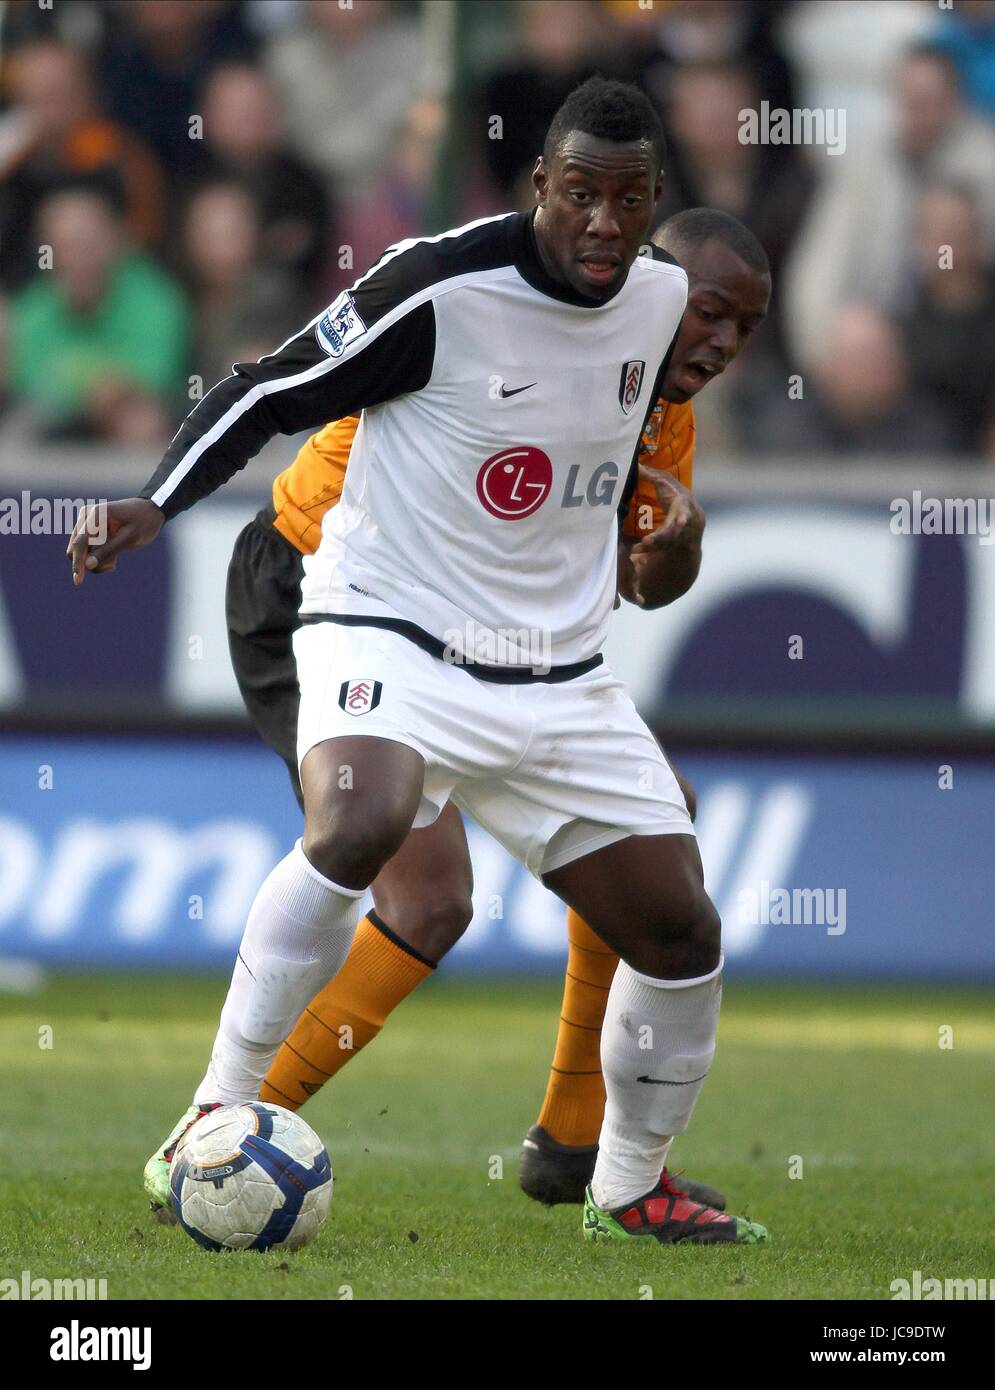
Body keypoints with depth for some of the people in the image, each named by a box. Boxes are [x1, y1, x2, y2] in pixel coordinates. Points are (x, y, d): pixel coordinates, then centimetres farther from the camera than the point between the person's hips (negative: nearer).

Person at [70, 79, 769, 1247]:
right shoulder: (441, 286, -16)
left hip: (558, 675, 6)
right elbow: (270, 392, -9)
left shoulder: (660, 298, 3)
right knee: (361, 829, -37)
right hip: (391, 633, -6)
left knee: (681, 934, 3)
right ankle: (216, 1119, -24)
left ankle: (631, 1191, 27)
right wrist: (157, 504, -20)